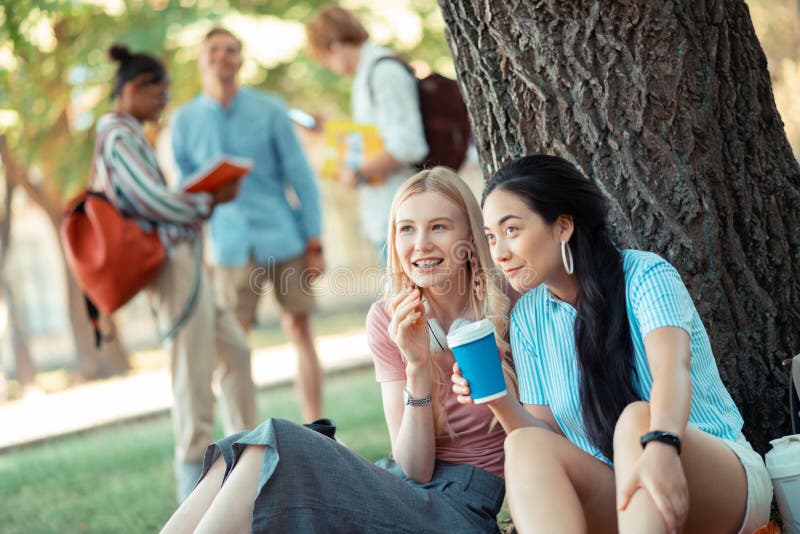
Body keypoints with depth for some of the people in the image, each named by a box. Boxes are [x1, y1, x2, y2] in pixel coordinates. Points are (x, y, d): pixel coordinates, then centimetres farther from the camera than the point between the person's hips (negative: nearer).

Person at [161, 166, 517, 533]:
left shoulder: (505, 309, -6)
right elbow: (413, 472, -2)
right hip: (410, 494, 4)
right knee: (260, 453, -24)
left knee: (271, 452, -25)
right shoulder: (388, 320, 5)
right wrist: (417, 367, -15)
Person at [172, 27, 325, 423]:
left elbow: (300, 177, 2)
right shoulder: (185, 121, 4)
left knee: (300, 332, 3)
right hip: (232, 245, 1)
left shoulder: (270, 111, 0)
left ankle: (315, 431, 11)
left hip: (284, 239, -1)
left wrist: (315, 243, -2)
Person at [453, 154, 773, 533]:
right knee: (526, 445, -25)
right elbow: (545, 435, 4)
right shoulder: (527, 319, 7)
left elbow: (672, 367, -28)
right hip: (616, 496, 4)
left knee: (637, 419, -35)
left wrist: (661, 447, -48)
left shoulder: (645, 275, -8)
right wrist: (498, 403, -17)